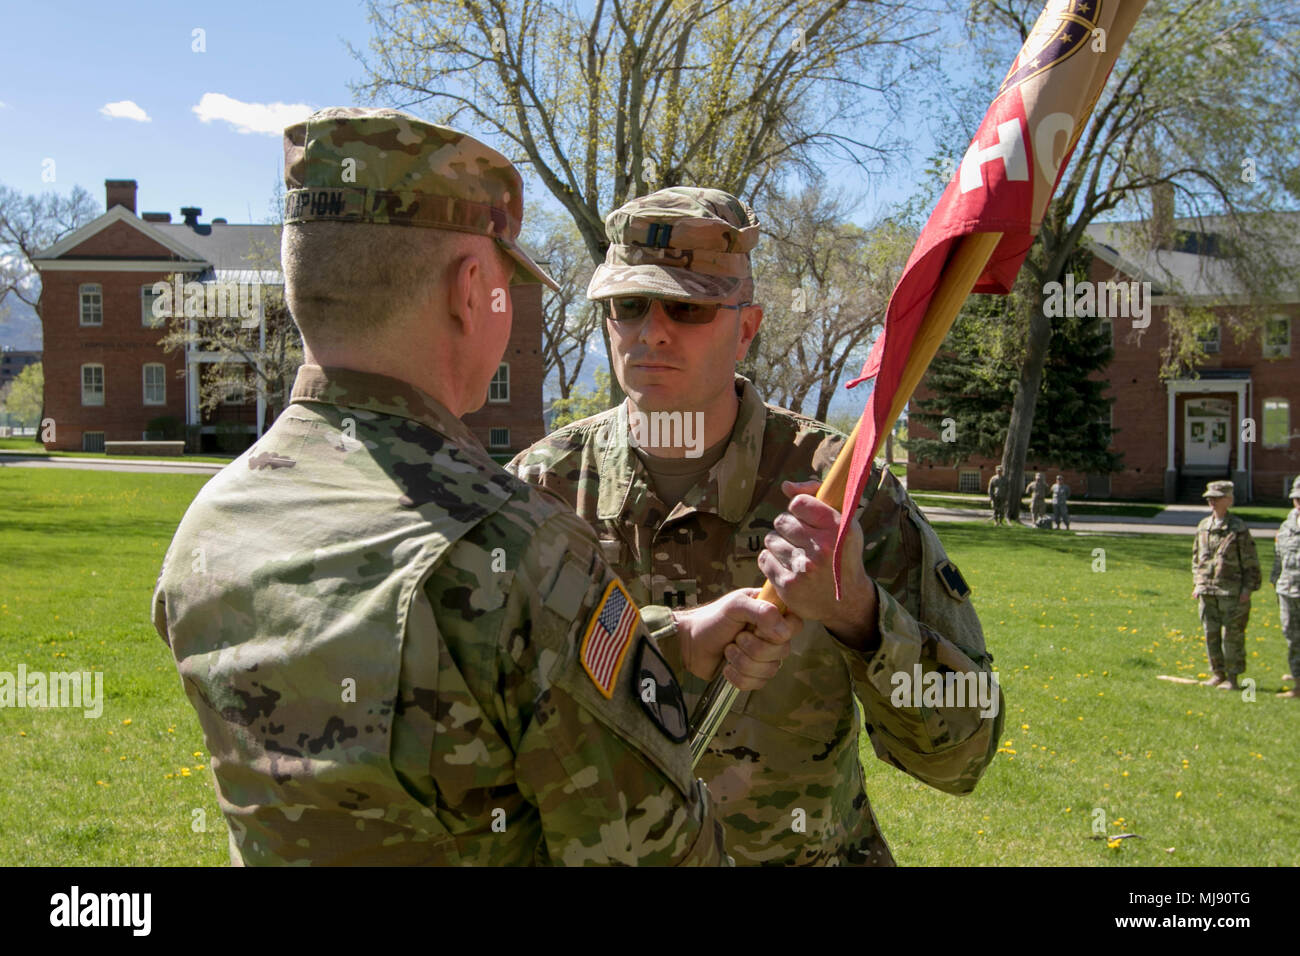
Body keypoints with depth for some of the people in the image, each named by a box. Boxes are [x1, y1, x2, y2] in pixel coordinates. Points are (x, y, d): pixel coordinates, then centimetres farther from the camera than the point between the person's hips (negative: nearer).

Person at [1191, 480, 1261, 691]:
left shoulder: (1239, 528, -6)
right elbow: (1196, 557, 19)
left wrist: (1248, 588, -9)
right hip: (1207, 591, 5)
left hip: (1232, 591, -5)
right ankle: (1217, 673, 21)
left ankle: (1232, 677, 8)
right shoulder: (1203, 526, 10)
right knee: (1211, 634, 9)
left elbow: (1251, 562, -4)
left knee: (1232, 635, 0)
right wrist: (1197, 582, 12)